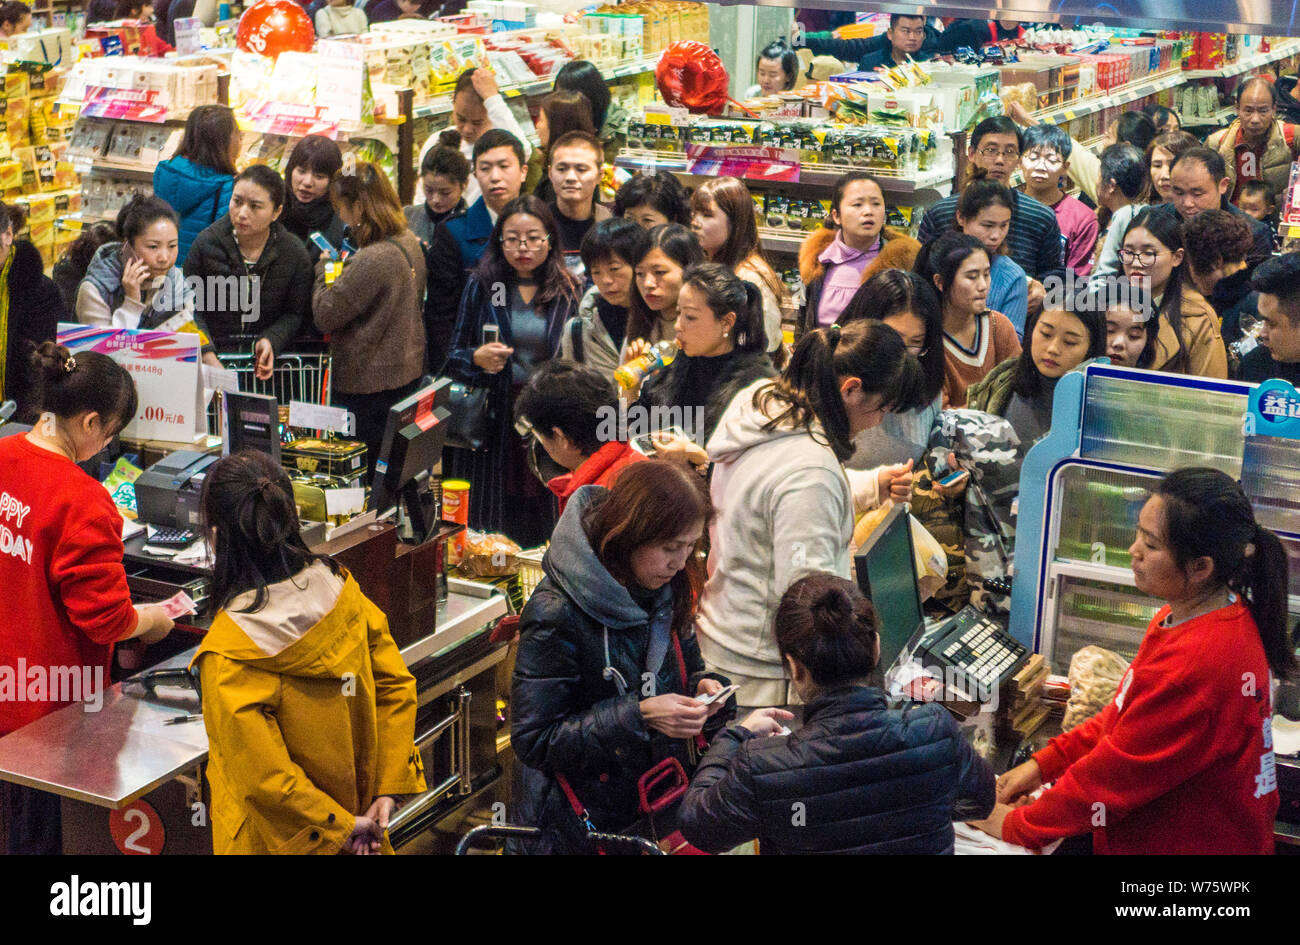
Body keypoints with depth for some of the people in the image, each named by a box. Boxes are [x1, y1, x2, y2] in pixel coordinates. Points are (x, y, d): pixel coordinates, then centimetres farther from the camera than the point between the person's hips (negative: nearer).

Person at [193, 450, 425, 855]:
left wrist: (340, 826, -14)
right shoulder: (341, 591, -12)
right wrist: (386, 792, -4)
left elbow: (263, 775, -26)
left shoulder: (228, 653, -27)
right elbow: (397, 685, -6)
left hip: (277, 839, -4)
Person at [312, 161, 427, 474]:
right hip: (408, 374, 9)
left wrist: (324, 270, -1)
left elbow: (324, 316, -18)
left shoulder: (371, 261, -25)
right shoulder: (409, 242, 3)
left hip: (368, 384, -9)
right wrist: (343, 269, 13)